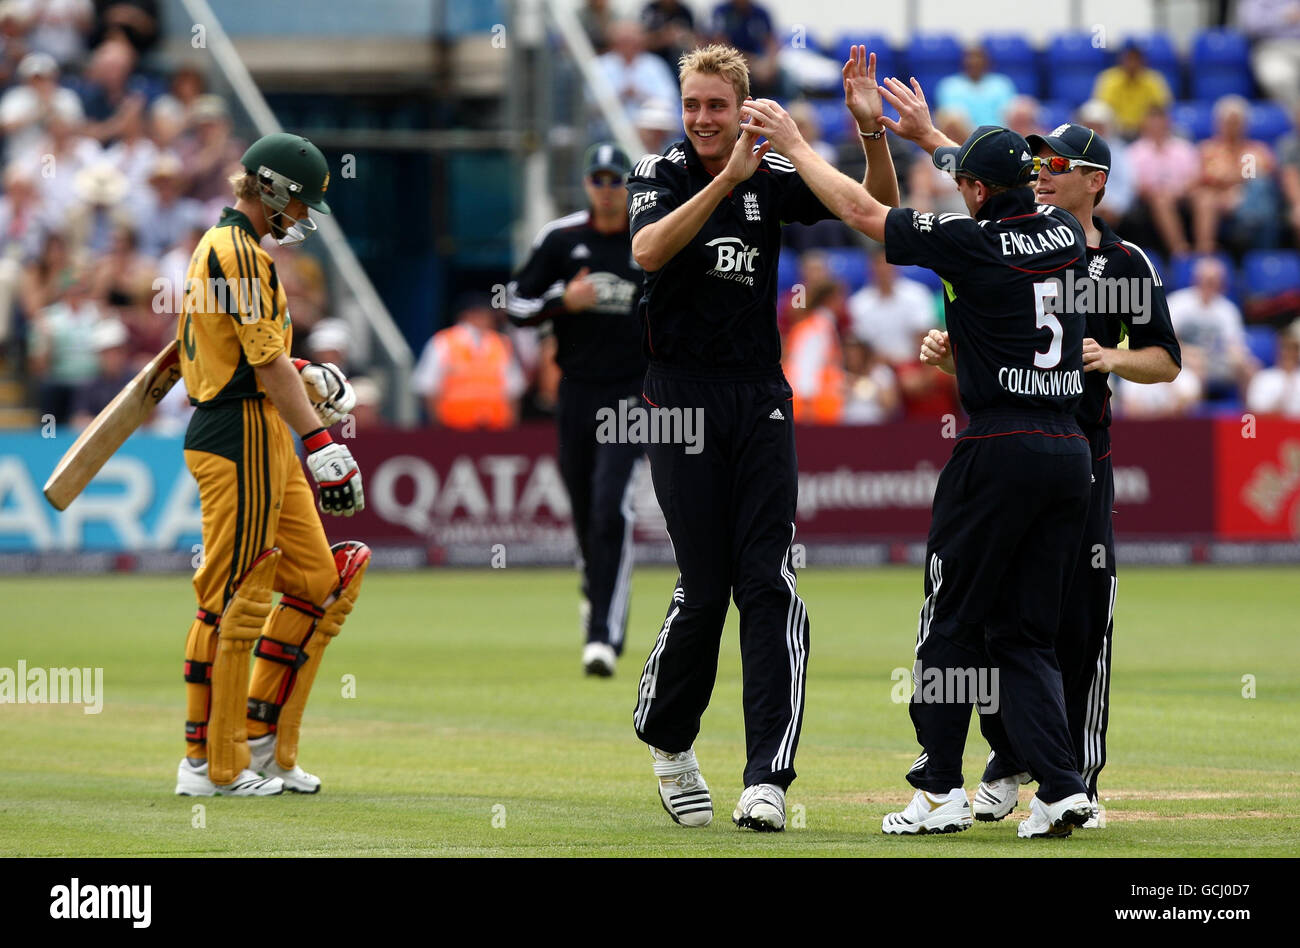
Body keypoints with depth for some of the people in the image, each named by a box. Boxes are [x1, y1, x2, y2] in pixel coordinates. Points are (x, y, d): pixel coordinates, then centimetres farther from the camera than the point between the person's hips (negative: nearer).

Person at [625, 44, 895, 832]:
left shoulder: (773, 180, 7)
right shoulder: (660, 175, 0)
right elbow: (649, 251, -21)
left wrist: (872, 130, -13)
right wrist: (728, 177, -28)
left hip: (762, 397, 2)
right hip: (683, 397, -2)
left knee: (769, 583, -7)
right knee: (705, 585, -4)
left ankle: (767, 780, -11)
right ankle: (667, 743, 21)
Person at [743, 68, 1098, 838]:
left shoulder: (972, 243, -10)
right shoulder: (1065, 232, 8)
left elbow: (860, 209, -1)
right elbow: (1008, 194, 30)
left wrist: (794, 143, 12)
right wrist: (929, 136, 41)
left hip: (999, 451, -6)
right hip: (1071, 452, 6)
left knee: (953, 623, 6)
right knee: (1027, 634, 9)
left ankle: (942, 791, 8)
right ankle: (1061, 788, -5)